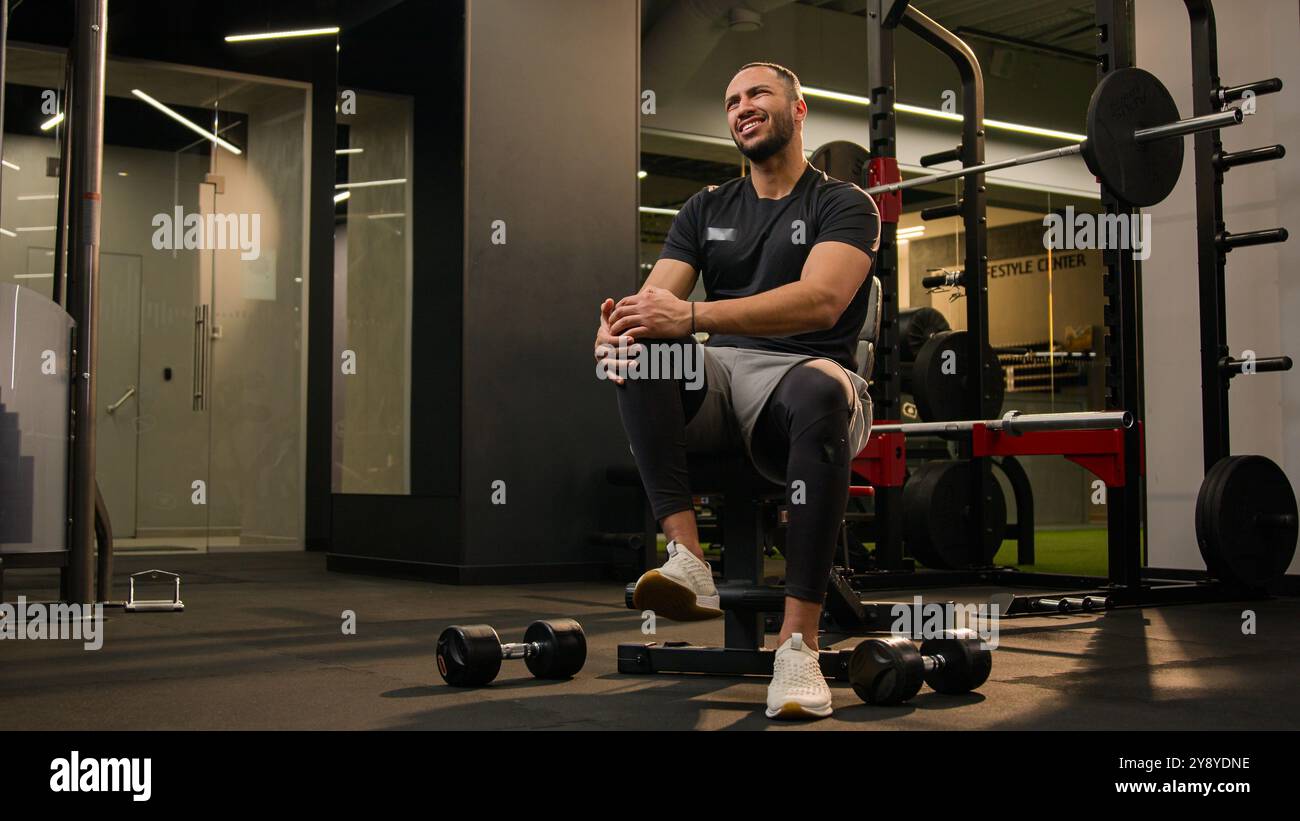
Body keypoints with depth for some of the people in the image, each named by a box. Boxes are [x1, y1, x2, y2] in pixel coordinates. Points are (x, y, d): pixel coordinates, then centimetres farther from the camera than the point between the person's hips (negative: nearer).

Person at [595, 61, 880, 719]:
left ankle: (798, 641, -40)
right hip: (715, 379, 4)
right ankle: (689, 559, -39)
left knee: (820, 391, -41)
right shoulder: (707, 210, 20)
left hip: (798, 375, -4)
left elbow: (821, 300, -17)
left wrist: (691, 316, -29)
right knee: (638, 347, -28)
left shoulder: (843, 205, 4)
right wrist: (616, 329, -21)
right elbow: (654, 299, 7)